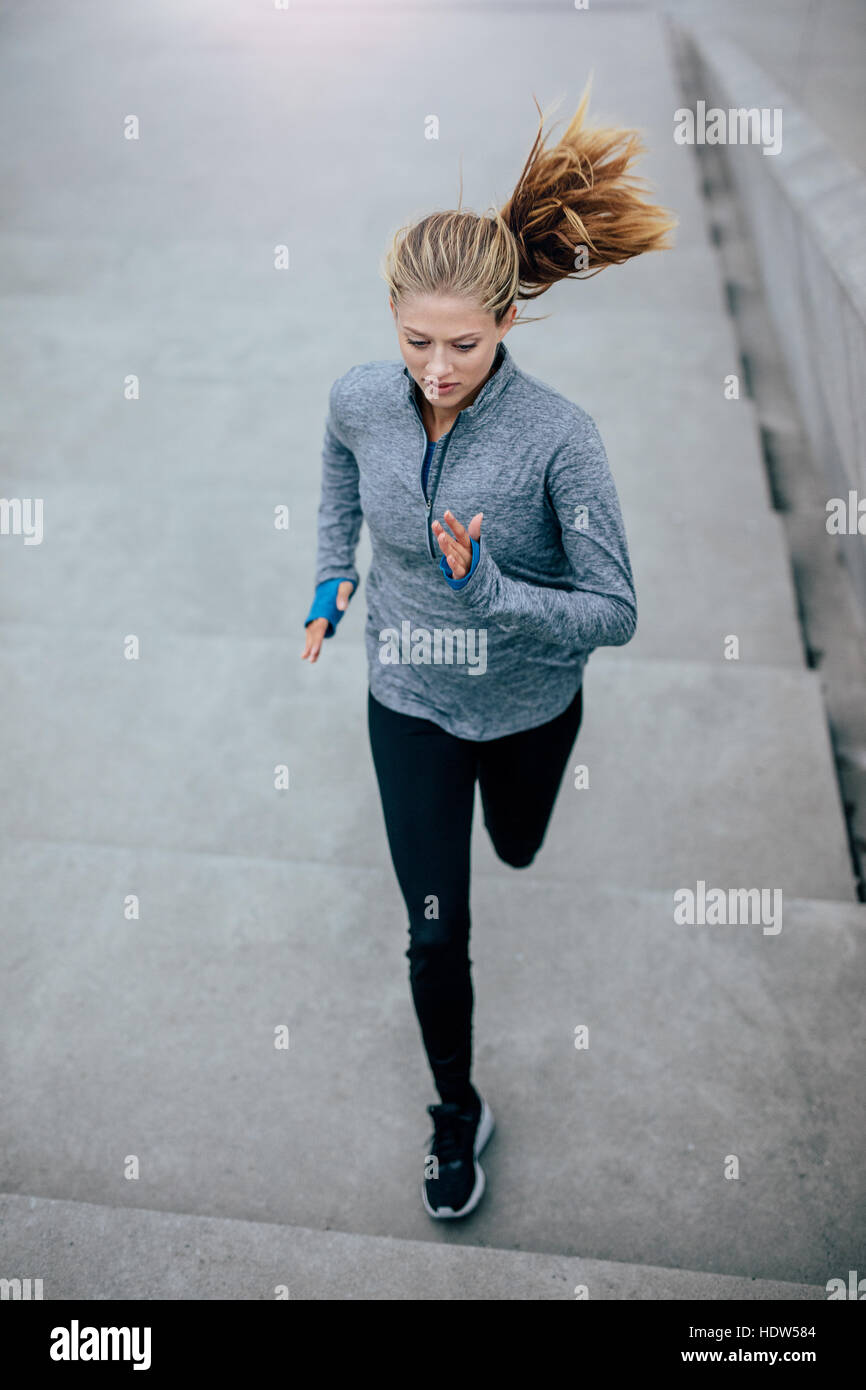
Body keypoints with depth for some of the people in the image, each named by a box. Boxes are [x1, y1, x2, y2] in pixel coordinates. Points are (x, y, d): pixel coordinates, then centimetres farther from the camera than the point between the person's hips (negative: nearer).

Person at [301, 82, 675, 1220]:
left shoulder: (558, 436, -27)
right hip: (409, 704, 2)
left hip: (527, 705, -1)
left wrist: (488, 590, -35)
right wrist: (332, 579, 6)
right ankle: (458, 1108, 33)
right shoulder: (360, 399, -15)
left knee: (519, 850, 30)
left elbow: (615, 612, -22)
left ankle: (493, 797, 69)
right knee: (436, 932, 7)